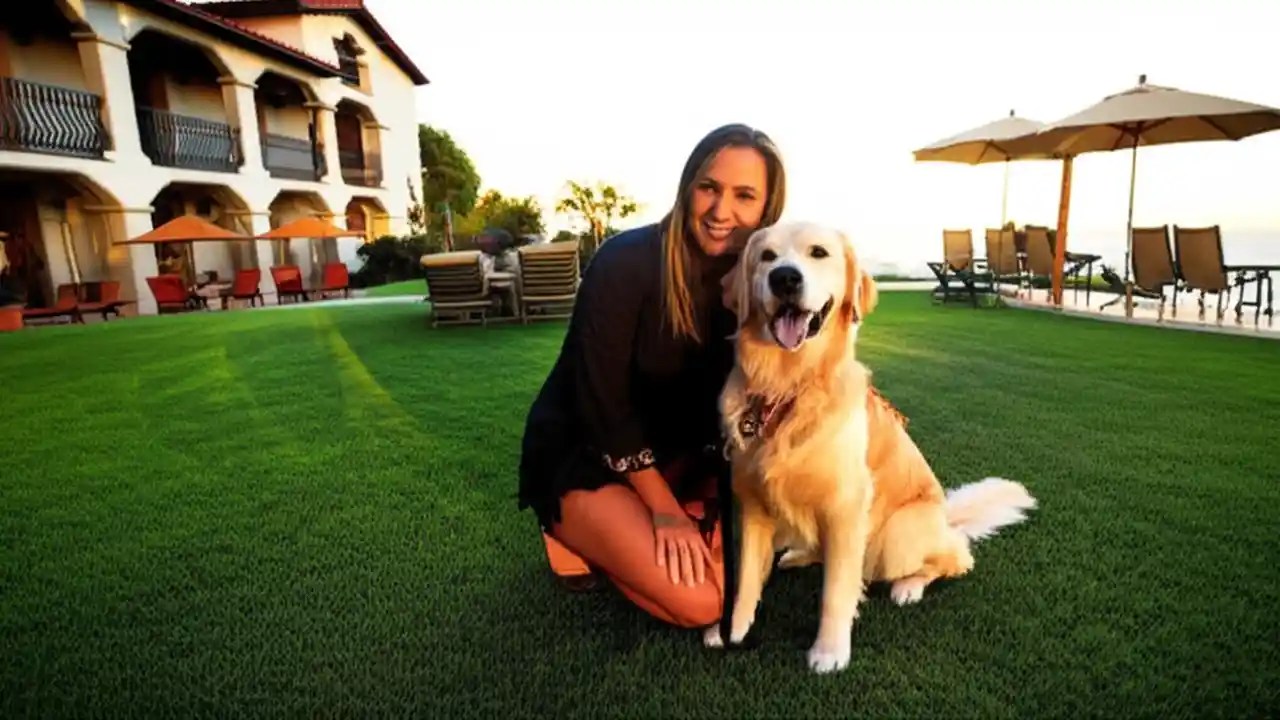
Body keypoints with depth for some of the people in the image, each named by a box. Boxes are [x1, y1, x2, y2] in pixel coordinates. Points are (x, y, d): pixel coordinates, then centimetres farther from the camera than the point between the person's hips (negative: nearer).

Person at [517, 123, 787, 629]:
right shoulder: (626, 262, -25)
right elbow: (603, 404, -22)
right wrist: (663, 508, -19)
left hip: (669, 454, 7)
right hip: (581, 454, -6)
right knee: (700, 604, -19)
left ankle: (618, 534, 7)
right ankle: (578, 535, 6)